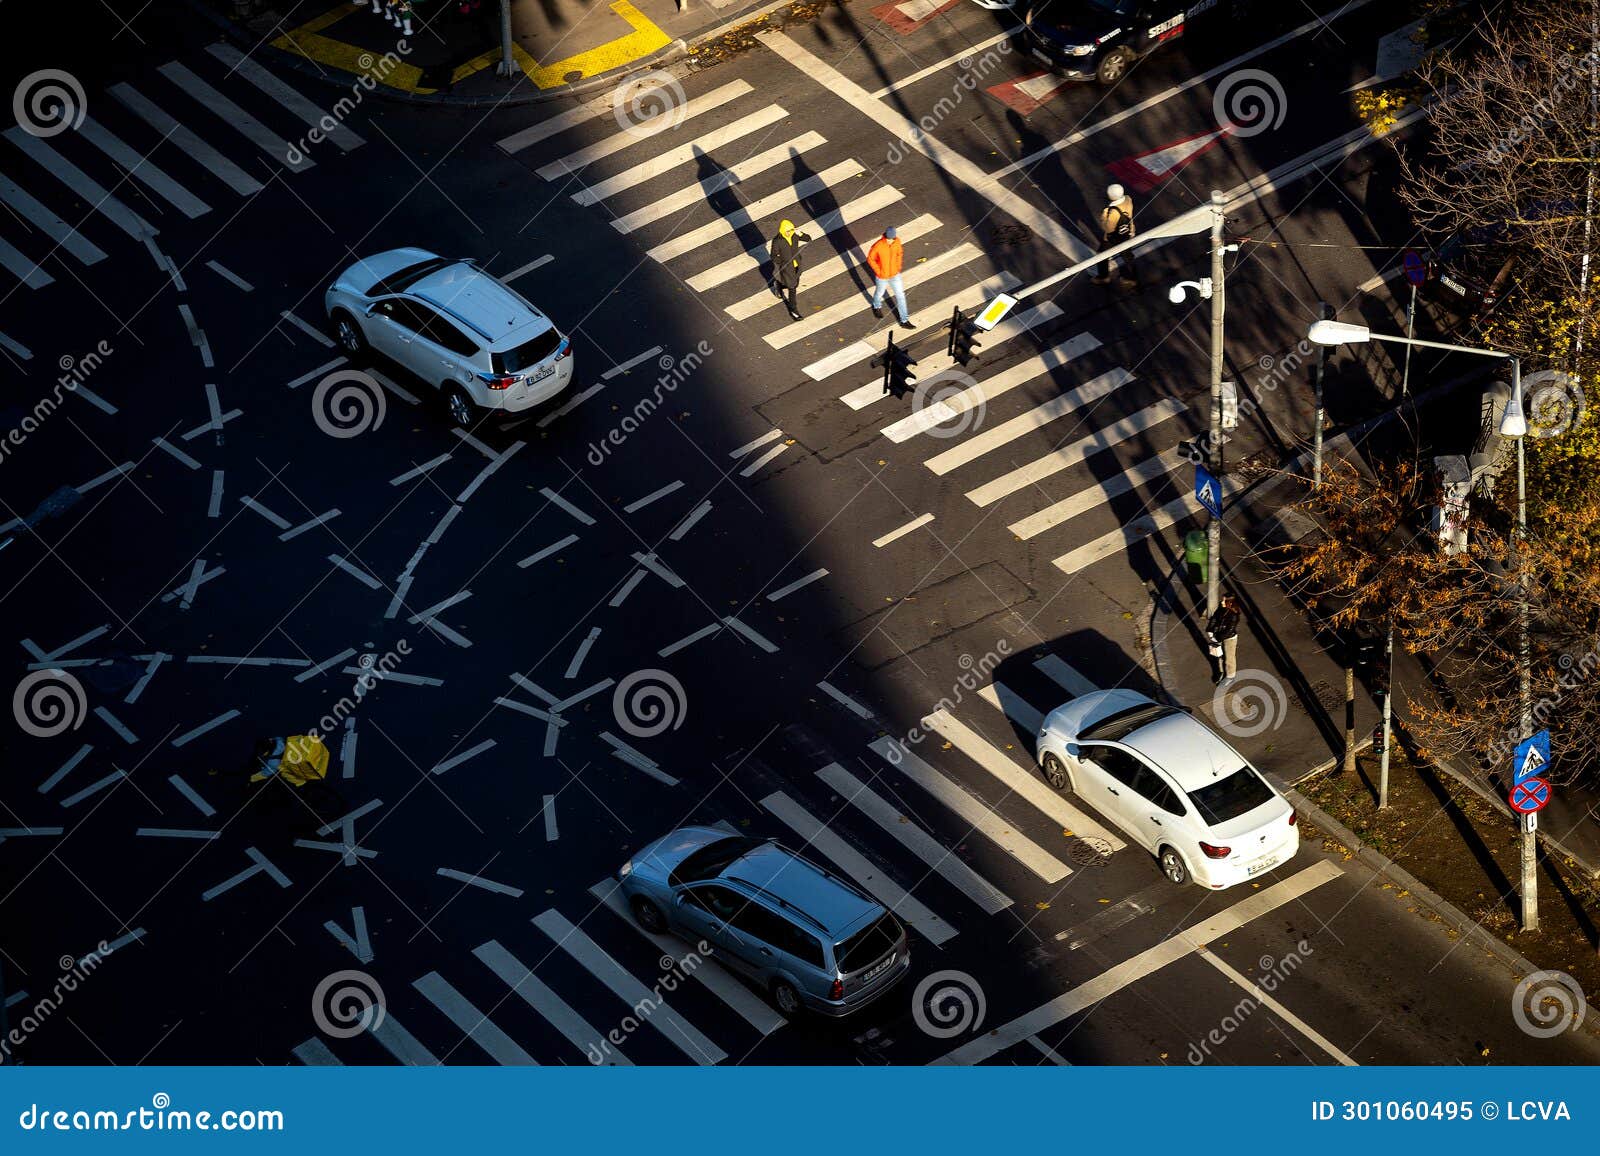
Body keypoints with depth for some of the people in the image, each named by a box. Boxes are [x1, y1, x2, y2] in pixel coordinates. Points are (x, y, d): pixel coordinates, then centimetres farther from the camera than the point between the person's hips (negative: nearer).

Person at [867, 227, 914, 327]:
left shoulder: (897, 241, -18)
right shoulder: (877, 246, -32)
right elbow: (870, 259, -16)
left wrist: (898, 267, -2)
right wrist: (878, 271, -16)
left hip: (894, 274, 4)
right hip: (882, 276, -4)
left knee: (901, 296, 11)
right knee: (880, 293, 25)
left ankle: (904, 320, 25)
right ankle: (877, 306, 60)